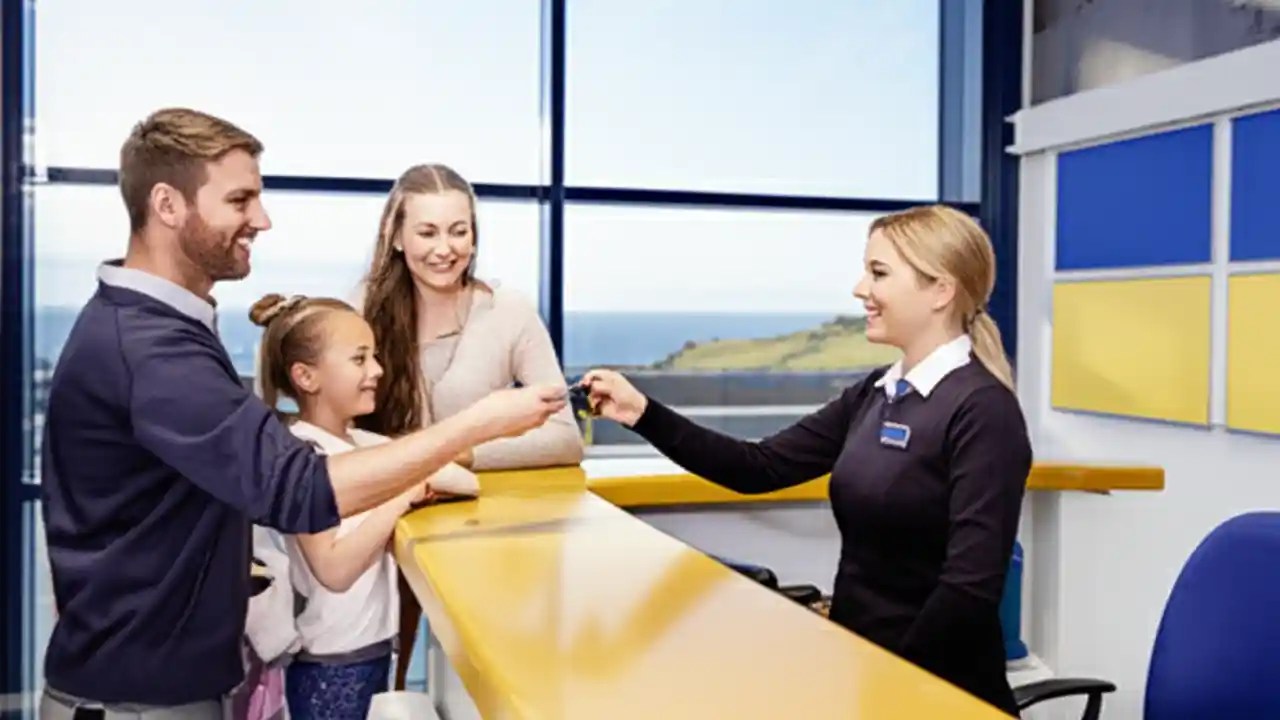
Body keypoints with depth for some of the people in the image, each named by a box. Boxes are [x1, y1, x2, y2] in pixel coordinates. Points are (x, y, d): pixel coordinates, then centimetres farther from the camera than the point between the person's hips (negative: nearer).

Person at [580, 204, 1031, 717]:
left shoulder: (983, 410, -15)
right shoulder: (872, 395, 7)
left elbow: (972, 585, -20)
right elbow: (760, 467, 6)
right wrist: (643, 414, -1)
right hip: (855, 663, 6)